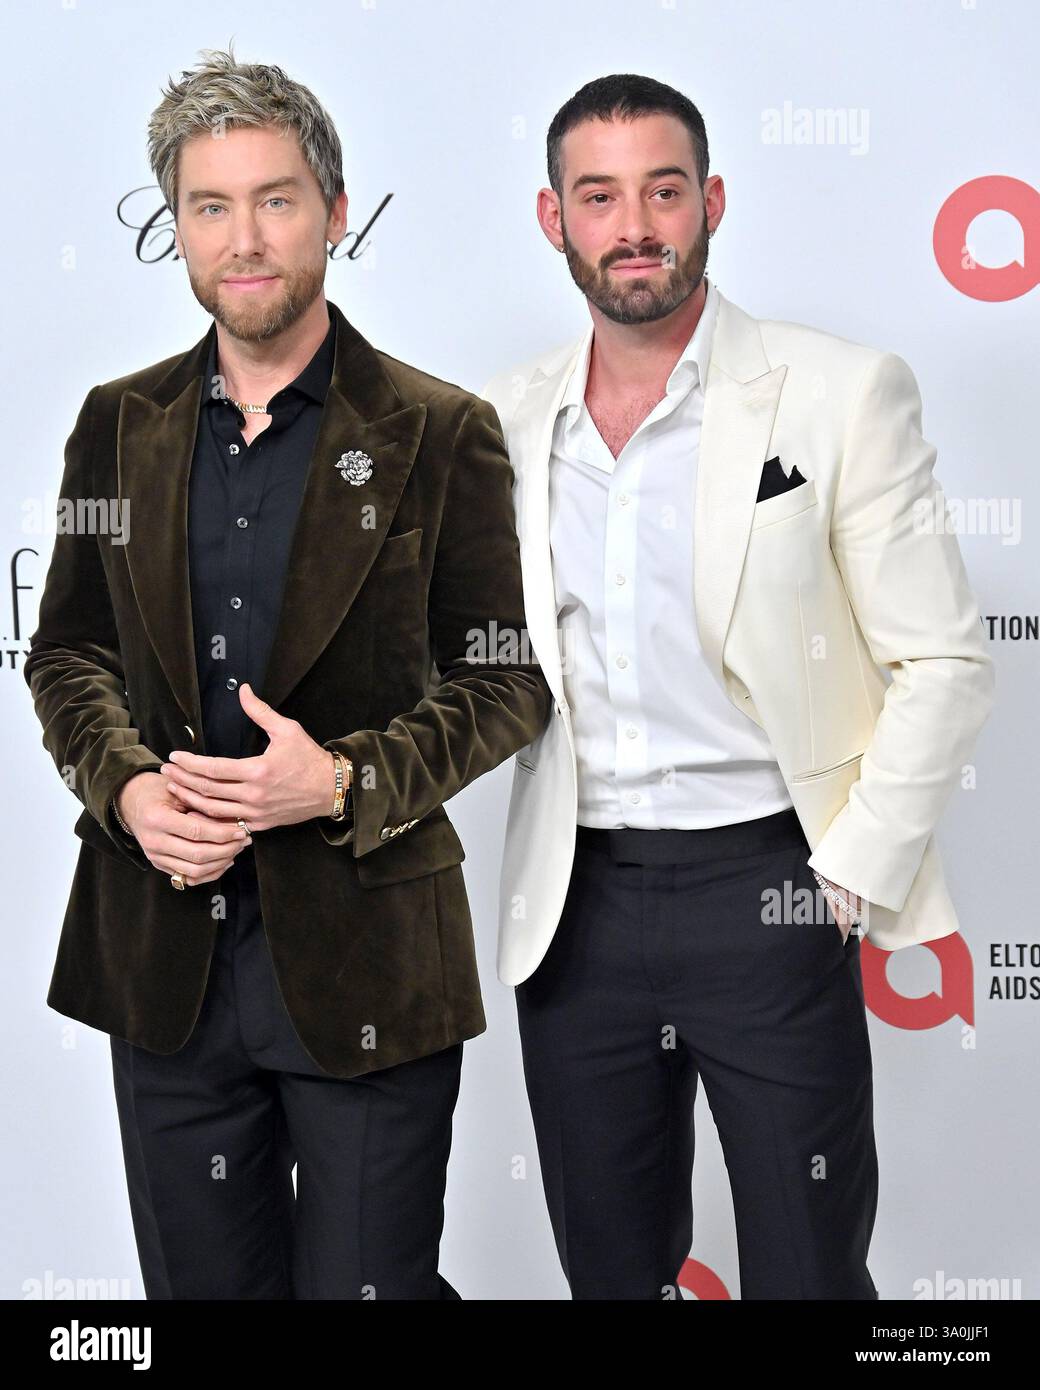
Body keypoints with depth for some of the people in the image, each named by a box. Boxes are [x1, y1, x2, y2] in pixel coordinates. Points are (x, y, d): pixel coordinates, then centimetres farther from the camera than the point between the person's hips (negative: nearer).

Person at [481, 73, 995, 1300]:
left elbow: (941, 664, -5)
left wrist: (854, 875, -10)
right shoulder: (507, 417, 6)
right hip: (575, 903, 4)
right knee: (608, 1266, 17)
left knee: (807, 1270, 6)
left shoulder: (840, 393, -5)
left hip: (765, 887, -3)